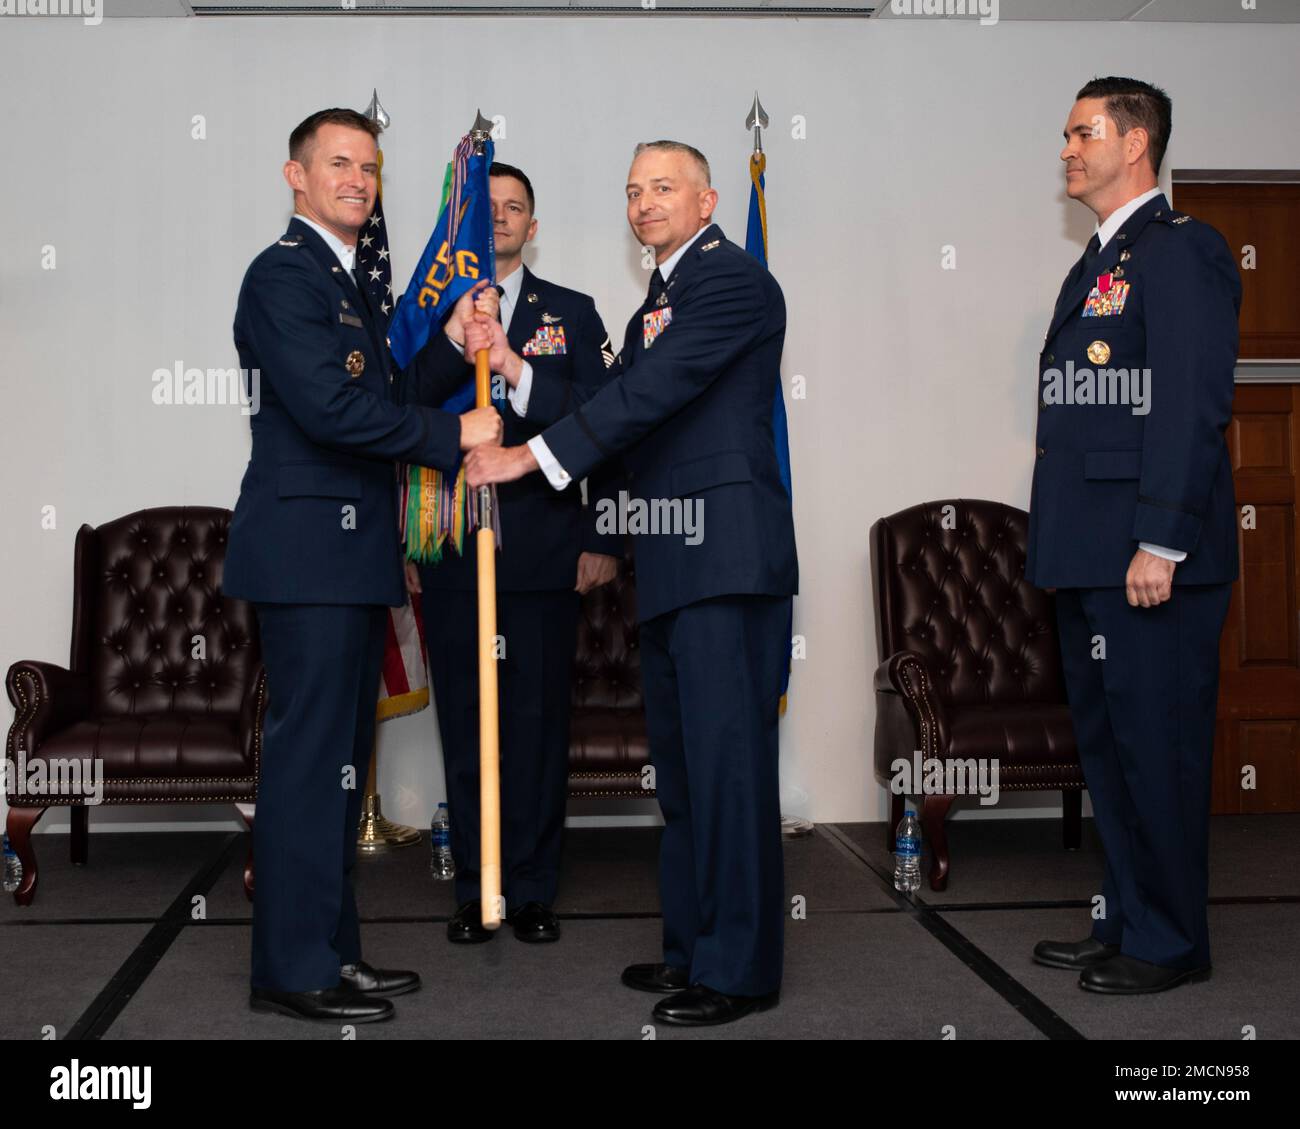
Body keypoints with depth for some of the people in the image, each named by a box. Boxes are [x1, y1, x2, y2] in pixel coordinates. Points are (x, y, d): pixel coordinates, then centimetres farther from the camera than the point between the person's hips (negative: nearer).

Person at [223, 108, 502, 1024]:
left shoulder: (351, 283, 22)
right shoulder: (284, 273, -8)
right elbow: (329, 405, -20)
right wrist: (454, 432, -14)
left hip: (350, 553, 10)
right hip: (307, 547, -10)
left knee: (340, 759, 12)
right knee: (310, 755, -6)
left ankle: (333, 948, 21)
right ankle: (293, 968, 2)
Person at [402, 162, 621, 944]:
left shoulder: (573, 314, 10)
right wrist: (453, 341, -15)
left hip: (544, 554, 0)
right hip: (452, 554, 1)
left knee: (541, 720, 2)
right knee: (465, 725, 5)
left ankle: (534, 889, 13)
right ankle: (477, 891, 15)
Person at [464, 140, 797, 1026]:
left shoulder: (732, 279, -7)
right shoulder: (658, 300, 23)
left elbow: (652, 391, -17)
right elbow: (616, 410, 18)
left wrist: (531, 456, -16)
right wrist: (509, 362, 8)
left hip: (727, 556, -10)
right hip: (672, 566, 10)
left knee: (727, 757, -7)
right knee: (680, 760, 14)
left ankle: (738, 968, 2)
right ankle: (693, 945, 25)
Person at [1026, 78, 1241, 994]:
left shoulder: (1181, 250, -9)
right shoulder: (1100, 261, 20)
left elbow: (1194, 405, -17)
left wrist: (1161, 541, -22)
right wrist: (1065, 544, 16)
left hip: (1151, 559, -10)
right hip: (1090, 558, 10)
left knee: (1158, 747, -1)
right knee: (1107, 745, 15)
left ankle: (1169, 943, 12)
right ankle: (1127, 924, 27)